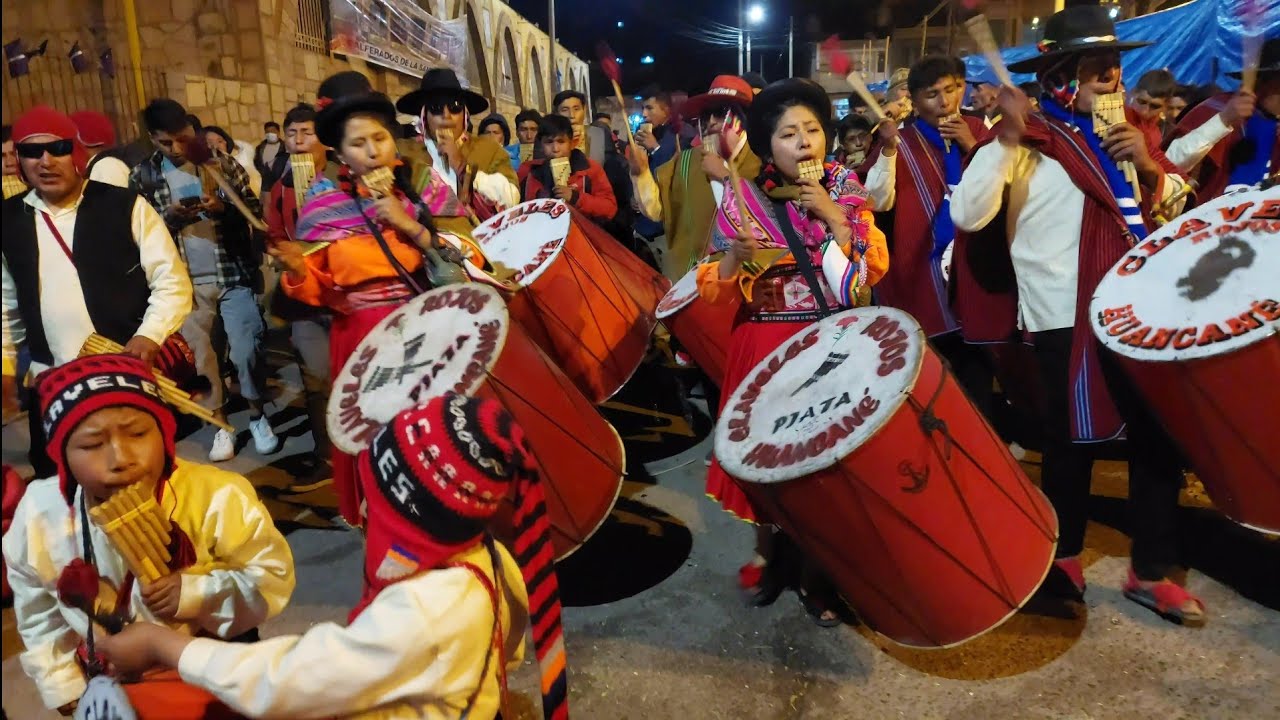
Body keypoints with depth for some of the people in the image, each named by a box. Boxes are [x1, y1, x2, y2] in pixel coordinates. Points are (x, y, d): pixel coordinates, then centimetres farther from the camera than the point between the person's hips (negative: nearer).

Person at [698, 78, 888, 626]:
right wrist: (735, 256, -26)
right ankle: (767, 554, 32)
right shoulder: (743, 199, -5)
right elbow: (712, 290, -7)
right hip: (766, 347, -1)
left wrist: (832, 215, -16)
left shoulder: (844, 189, 0)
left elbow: (875, 269, -8)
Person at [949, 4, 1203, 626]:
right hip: (1068, 315, -6)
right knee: (1073, 441, 7)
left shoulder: (1123, 127, 13)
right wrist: (1006, 137, -32)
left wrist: (1149, 166, -4)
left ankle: (1152, 572, 24)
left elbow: (1175, 199, 16)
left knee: (1159, 434, 10)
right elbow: (968, 215, -23)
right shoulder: (1031, 137, -10)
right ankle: (1062, 557, 29)